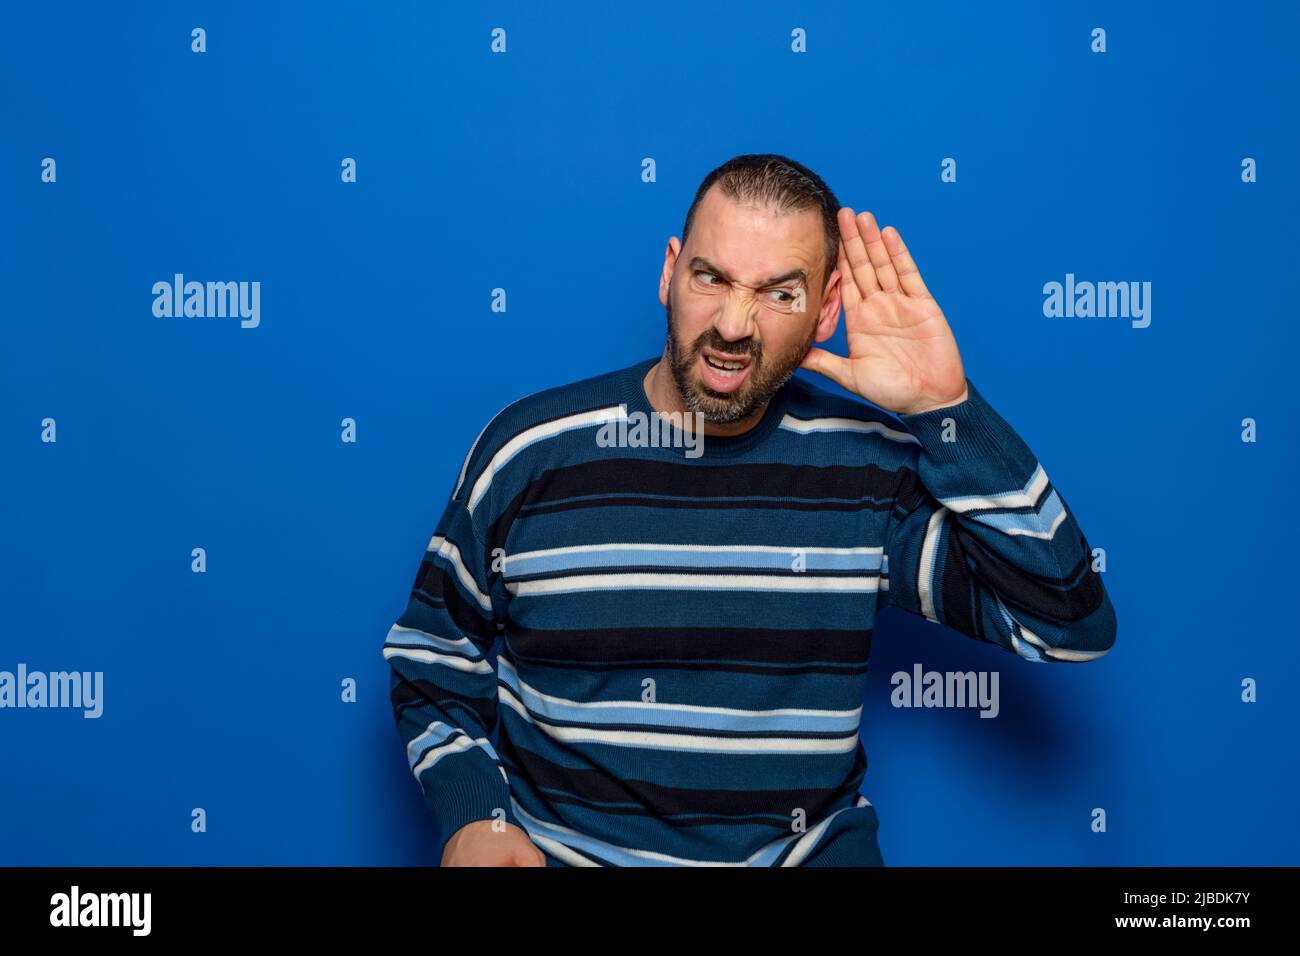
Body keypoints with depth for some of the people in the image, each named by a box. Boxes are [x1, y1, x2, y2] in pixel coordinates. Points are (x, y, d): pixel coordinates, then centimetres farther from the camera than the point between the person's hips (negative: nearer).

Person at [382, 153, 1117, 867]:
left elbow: (1070, 623, -9)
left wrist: (946, 410, -13)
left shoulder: (868, 464, -3)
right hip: (559, 849, -1)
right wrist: (472, 813, -7)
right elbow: (434, 656, 9)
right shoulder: (530, 451, -3)